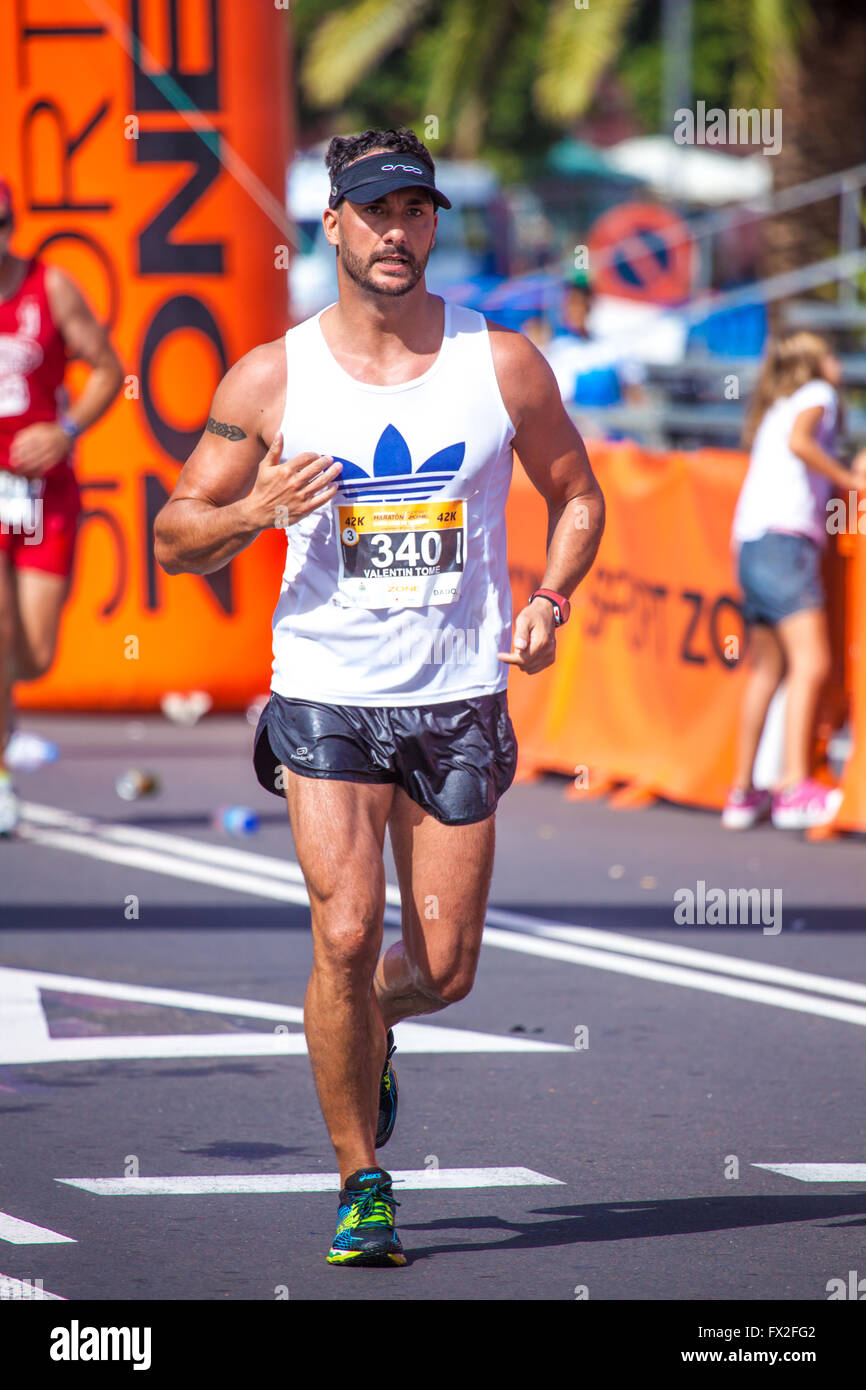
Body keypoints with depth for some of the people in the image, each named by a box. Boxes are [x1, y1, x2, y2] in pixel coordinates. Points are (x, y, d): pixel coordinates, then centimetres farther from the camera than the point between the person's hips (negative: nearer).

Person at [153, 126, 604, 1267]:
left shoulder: (502, 363, 1)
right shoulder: (271, 380, -2)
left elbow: (576, 495, 14)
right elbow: (175, 537, 3)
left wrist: (549, 602, -4)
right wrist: (255, 512, -19)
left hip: (461, 700, 2)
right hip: (327, 697, -1)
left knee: (443, 968, 2)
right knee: (345, 935, -15)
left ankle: (367, 1024, 39)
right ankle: (362, 1185, 0)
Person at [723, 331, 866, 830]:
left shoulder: (778, 409, 29)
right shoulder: (817, 393, 5)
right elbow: (798, 441, -14)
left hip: (751, 545, 9)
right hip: (785, 538, -9)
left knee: (767, 671, 12)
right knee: (811, 663, -17)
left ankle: (744, 792, 14)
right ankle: (797, 788, -28)